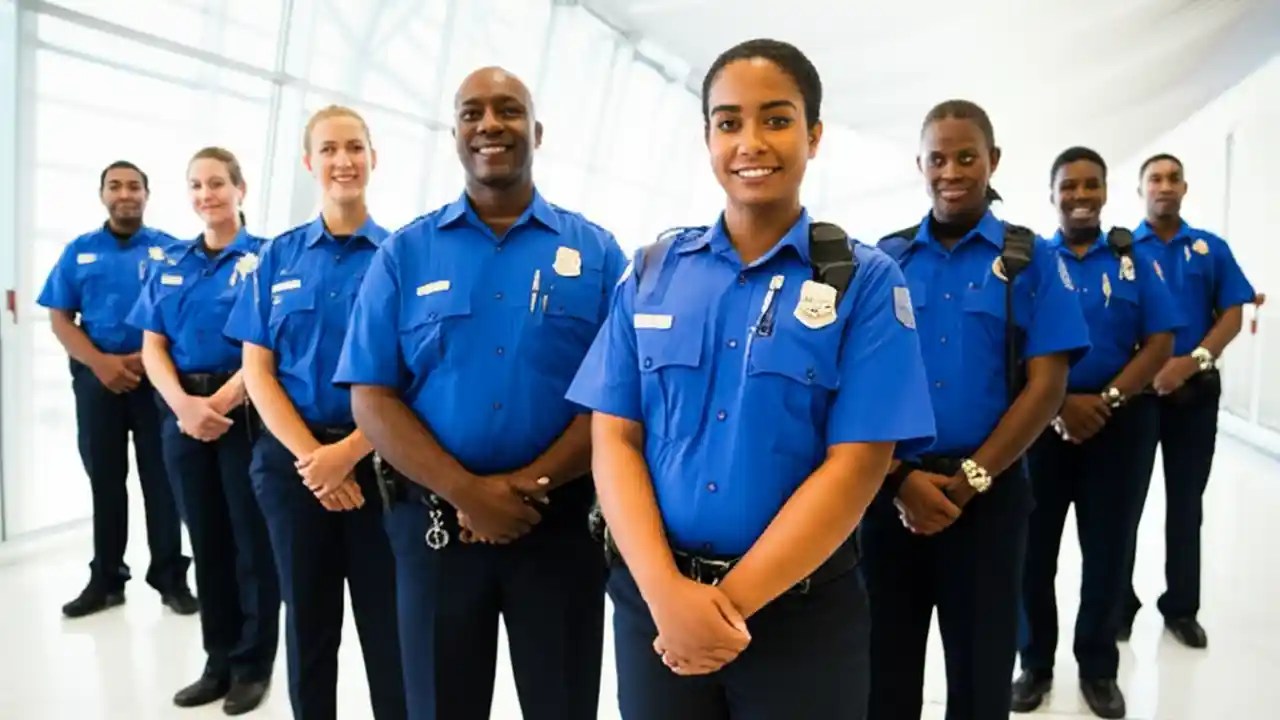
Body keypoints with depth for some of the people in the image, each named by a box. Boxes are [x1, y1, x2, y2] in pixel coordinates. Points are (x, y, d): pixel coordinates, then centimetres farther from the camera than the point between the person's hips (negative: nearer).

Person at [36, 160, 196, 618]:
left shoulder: (170, 249, 4)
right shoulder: (79, 251, 10)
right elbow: (60, 319, 5)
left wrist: (148, 357, -14)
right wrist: (101, 362, -10)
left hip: (158, 378, -2)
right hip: (98, 378, 2)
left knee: (162, 479, 2)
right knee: (105, 479, 9)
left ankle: (171, 578, 11)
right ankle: (106, 580, 20)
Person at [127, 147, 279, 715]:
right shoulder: (170, 265, 11)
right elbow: (152, 346, 5)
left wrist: (222, 400, -19)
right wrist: (182, 403, -12)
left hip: (246, 409, -5)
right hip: (184, 412, 5)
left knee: (252, 538, 3)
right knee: (206, 538, 12)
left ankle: (253, 665, 18)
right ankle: (219, 661, 25)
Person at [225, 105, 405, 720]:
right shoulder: (277, 257, 6)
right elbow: (257, 371, 2)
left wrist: (349, 451, -13)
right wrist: (312, 456, -11)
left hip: (379, 459, -2)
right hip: (293, 461, 2)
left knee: (389, 626, 4)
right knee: (307, 625, 14)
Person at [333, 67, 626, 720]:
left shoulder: (596, 251, 2)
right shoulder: (404, 253, 3)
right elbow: (371, 397, -3)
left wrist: (529, 484, -15)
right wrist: (465, 491, -15)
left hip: (561, 523, 0)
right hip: (434, 523, 1)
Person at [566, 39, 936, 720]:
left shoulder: (865, 281, -5)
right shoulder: (649, 274, 1)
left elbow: (855, 464, -10)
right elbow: (614, 440, -2)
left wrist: (732, 600, -14)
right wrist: (665, 590, -14)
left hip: (801, 607, -2)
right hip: (651, 598, 2)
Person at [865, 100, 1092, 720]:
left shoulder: (1031, 260, 1)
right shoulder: (885, 259, 4)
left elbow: (1046, 386, -5)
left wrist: (968, 481, -11)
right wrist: (900, 476, -11)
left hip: (989, 495, -1)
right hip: (890, 492, 1)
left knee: (981, 669, 13)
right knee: (884, 665, 13)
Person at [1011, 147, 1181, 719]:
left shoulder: (1135, 260, 5)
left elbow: (1159, 344, -1)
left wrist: (1106, 401, -12)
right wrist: (1061, 403, -15)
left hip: (1119, 423, 1)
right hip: (1042, 421, -1)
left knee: (1107, 549, 9)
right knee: (1035, 548, 5)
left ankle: (1099, 668, 26)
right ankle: (1036, 664, 21)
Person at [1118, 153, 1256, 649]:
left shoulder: (1211, 248, 7)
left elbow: (1233, 315, 1)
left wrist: (1194, 360, -14)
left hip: (1196, 391, 2)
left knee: (1186, 503, 10)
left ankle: (1181, 608, 21)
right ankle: (1119, 604, 16)